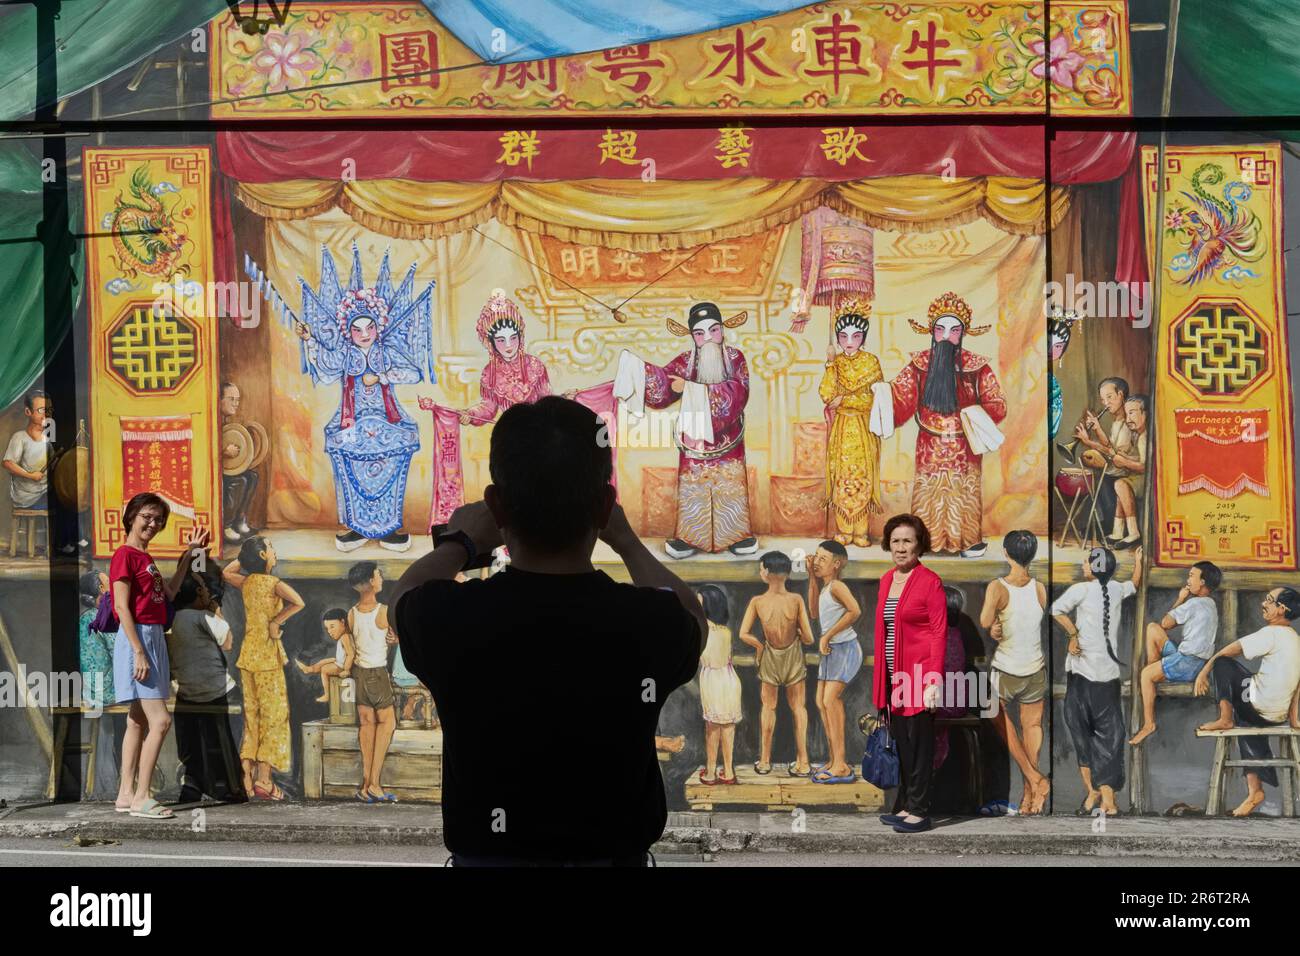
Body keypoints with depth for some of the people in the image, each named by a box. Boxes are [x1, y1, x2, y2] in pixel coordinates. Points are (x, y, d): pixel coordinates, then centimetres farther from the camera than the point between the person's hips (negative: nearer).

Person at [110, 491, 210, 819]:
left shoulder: (145, 558, 17)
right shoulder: (125, 555, -11)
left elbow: (169, 592, 21)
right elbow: (123, 607, -16)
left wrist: (189, 554, 21)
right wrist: (139, 652, -21)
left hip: (154, 638, 10)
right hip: (137, 638, -10)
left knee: (139, 721, 10)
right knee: (160, 720, -13)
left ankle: (126, 794, 14)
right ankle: (141, 797, -10)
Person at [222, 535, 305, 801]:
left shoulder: (246, 581, 5)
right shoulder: (273, 583, -13)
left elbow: (225, 573, 28)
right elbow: (298, 602, -31)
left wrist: (246, 556, 20)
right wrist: (276, 621, -18)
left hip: (247, 656, 6)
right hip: (267, 656, -6)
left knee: (251, 716, 11)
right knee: (272, 715, -1)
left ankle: (247, 775, 10)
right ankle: (263, 779, -4)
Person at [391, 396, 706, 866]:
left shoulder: (449, 619, -20)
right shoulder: (653, 625, -19)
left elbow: (405, 592, 6)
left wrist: (460, 541, 23)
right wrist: (625, 541, 22)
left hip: (485, 854, 0)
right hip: (616, 854, 0)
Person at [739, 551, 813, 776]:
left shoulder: (757, 602, -17)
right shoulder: (796, 600, -18)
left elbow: (743, 634, -20)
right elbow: (808, 638, -17)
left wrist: (759, 645, -2)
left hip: (769, 656, 0)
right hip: (793, 656, 0)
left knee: (768, 707, 16)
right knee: (797, 707, 13)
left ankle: (764, 761, 20)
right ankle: (802, 762, 12)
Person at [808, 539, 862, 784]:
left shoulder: (836, 585, -16)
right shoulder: (823, 587, 12)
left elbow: (855, 611, -28)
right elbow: (815, 614, 19)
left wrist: (827, 635, -20)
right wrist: (812, 579, 14)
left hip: (845, 649, -10)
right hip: (830, 651, 10)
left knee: (831, 700, -17)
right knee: (821, 702, 9)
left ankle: (841, 766, -19)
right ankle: (833, 761, 16)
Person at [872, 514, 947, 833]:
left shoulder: (930, 582, -8)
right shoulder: (886, 580, 12)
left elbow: (939, 633, -11)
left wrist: (934, 681, -17)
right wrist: (879, 677, 13)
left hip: (918, 674, -6)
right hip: (892, 676, 6)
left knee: (919, 742, -1)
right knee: (901, 741, 9)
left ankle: (918, 811, 4)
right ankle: (905, 806, 16)